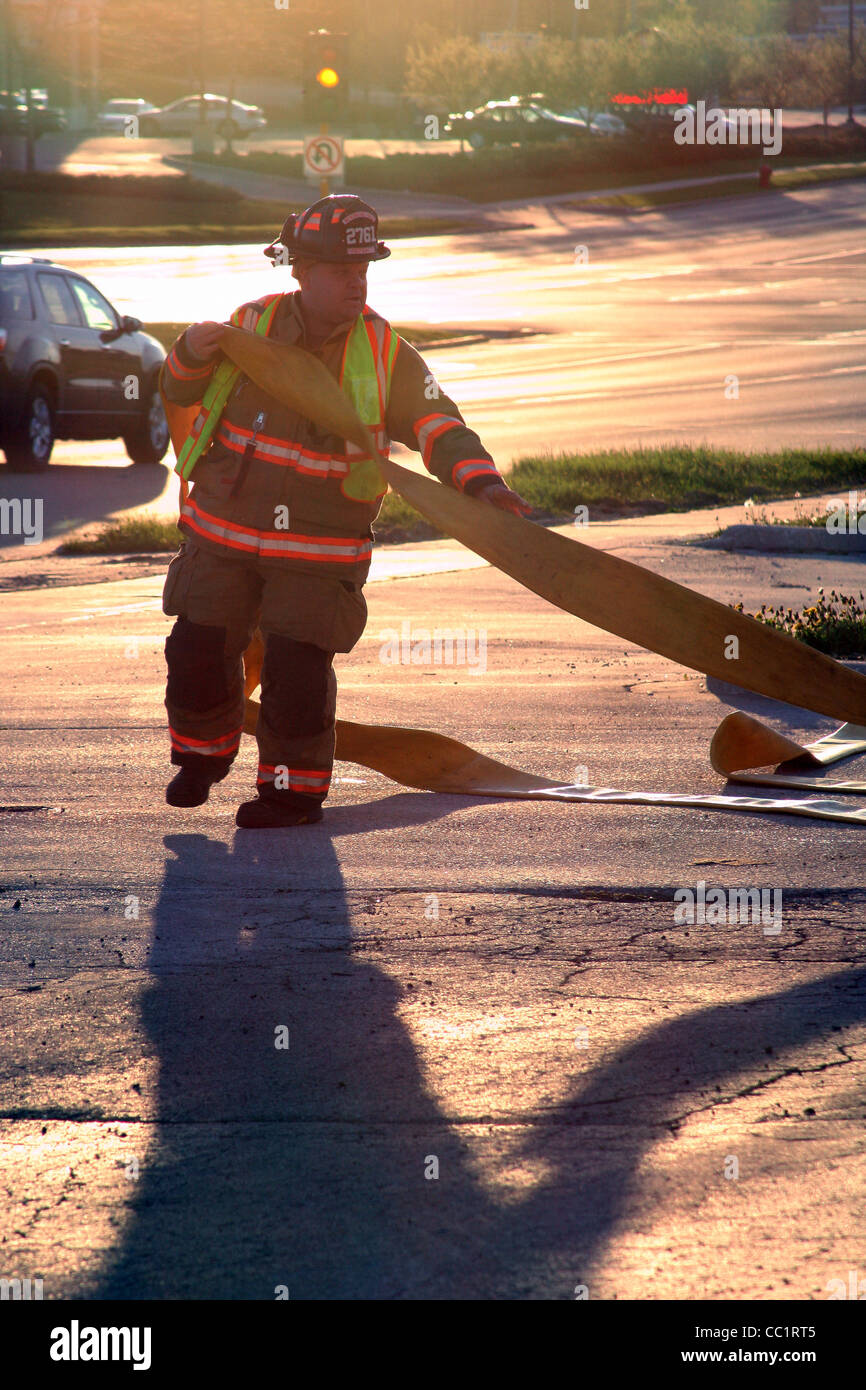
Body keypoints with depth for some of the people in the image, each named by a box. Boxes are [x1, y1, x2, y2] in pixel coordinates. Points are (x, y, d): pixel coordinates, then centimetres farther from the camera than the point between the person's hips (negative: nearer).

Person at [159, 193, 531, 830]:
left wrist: (482, 480, -26)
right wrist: (193, 353, -13)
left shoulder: (386, 353, -5)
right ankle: (204, 753, 32)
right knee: (198, 650, 5)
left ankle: (296, 786, 11)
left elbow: (439, 427, -8)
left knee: (297, 668, -8)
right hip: (225, 531, 2)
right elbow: (179, 392, 10)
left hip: (319, 544, -2)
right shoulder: (253, 324, -1)